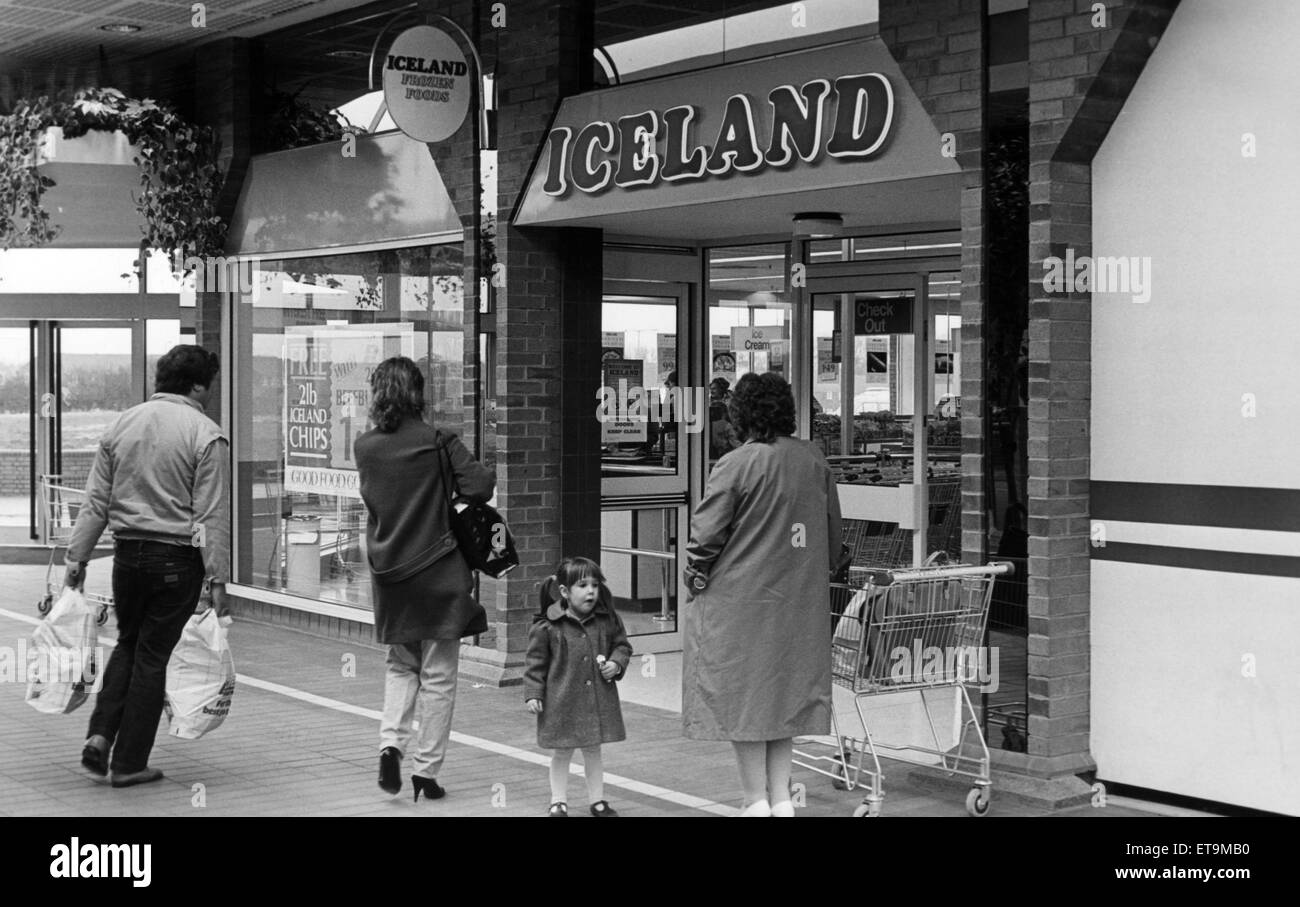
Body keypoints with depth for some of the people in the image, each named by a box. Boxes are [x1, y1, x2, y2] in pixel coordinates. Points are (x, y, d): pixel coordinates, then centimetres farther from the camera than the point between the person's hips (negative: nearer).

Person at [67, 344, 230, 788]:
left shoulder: (122, 424, 5)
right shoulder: (206, 435, -10)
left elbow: (96, 500, 7)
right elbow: (213, 515, -12)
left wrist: (78, 555, 13)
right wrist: (218, 580, -9)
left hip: (128, 552, 4)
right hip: (179, 559, -4)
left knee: (127, 645, 22)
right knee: (152, 656, 5)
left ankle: (100, 736, 7)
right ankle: (129, 763, 11)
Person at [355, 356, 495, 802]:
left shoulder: (365, 447, 1)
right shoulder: (437, 442, -11)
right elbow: (481, 487, -17)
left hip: (387, 573, 4)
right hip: (437, 570, -4)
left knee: (401, 665, 21)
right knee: (438, 674, 6)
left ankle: (390, 742, 0)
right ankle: (426, 769, 7)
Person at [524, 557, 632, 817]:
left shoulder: (608, 620, -2)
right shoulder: (548, 627, -11)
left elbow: (622, 645, 12)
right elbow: (536, 662, -5)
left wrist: (616, 663, -8)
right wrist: (533, 694, -7)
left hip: (599, 700, 3)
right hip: (562, 702, -3)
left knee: (593, 751, 14)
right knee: (562, 753, 8)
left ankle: (597, 799, 24)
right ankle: (559, 801, 19)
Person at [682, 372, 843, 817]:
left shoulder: (735, 465, -15)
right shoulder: (815, 460, 1)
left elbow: (705, 537, -11)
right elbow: (833, 531, 10)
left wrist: (696, 580, 5)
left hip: (740, 601, -5)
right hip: (801, 604, 5)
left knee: (743, 696, 5)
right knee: (787, 691, 14)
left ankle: (756, 800, 7)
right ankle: (780, 799, 15)